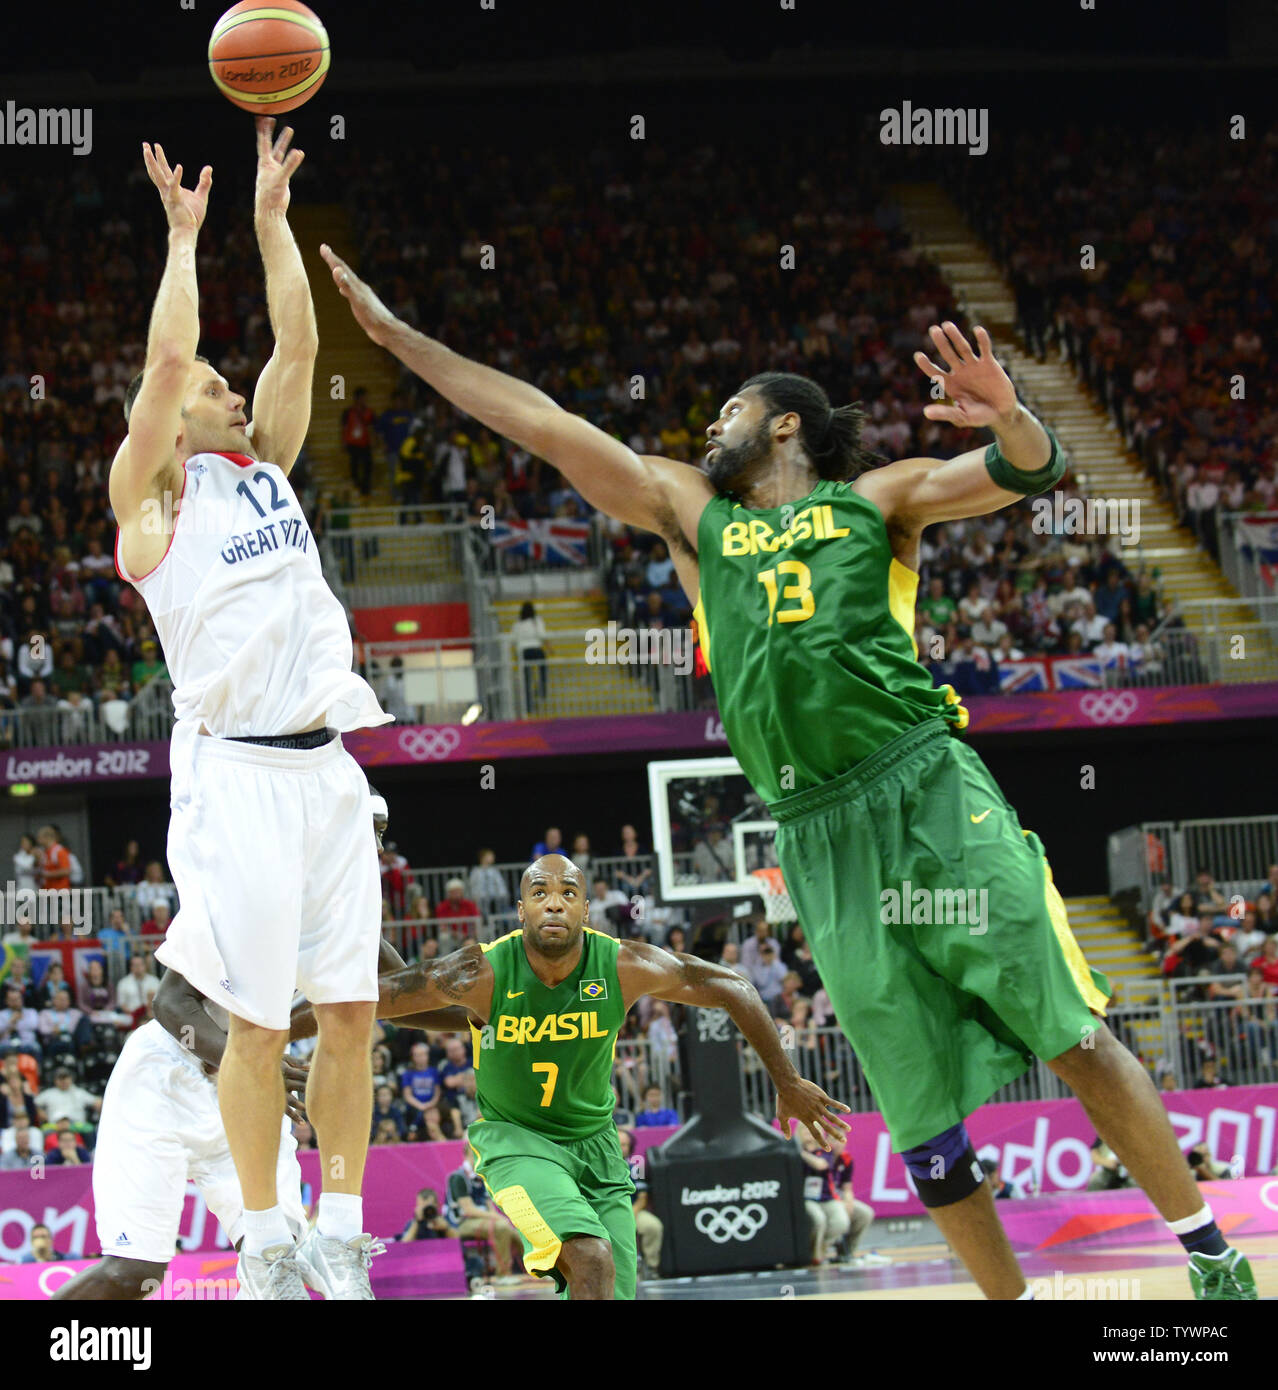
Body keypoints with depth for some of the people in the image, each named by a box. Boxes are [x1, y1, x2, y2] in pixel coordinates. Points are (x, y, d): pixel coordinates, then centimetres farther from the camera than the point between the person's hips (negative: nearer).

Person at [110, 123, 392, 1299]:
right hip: (236, 771, -6)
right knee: (258, 1020, -3)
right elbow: (168, 353, -8)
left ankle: (341, 1231, 11)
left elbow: (299, 344, 12)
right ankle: (266, 1243, 6)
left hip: (326, 763, 6)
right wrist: (184, 232, 0)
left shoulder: (266, 467, 19)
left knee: (351, 1007, 4)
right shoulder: (150, 493, 3)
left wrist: (273, 219, 12)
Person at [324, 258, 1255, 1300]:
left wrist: (1006, 416, -22)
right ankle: (1010, 1299, 10)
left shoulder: (873, 499, 13)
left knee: (1073, 1033, -6)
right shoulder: (690, 512, 21)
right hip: (821, 838, 3)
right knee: (922, 1112, 1)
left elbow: (1032, 473, 2)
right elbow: (542, 424, 19)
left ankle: (1211, 1257, 3)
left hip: (930, 788, -3)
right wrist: (395, 335, 16)